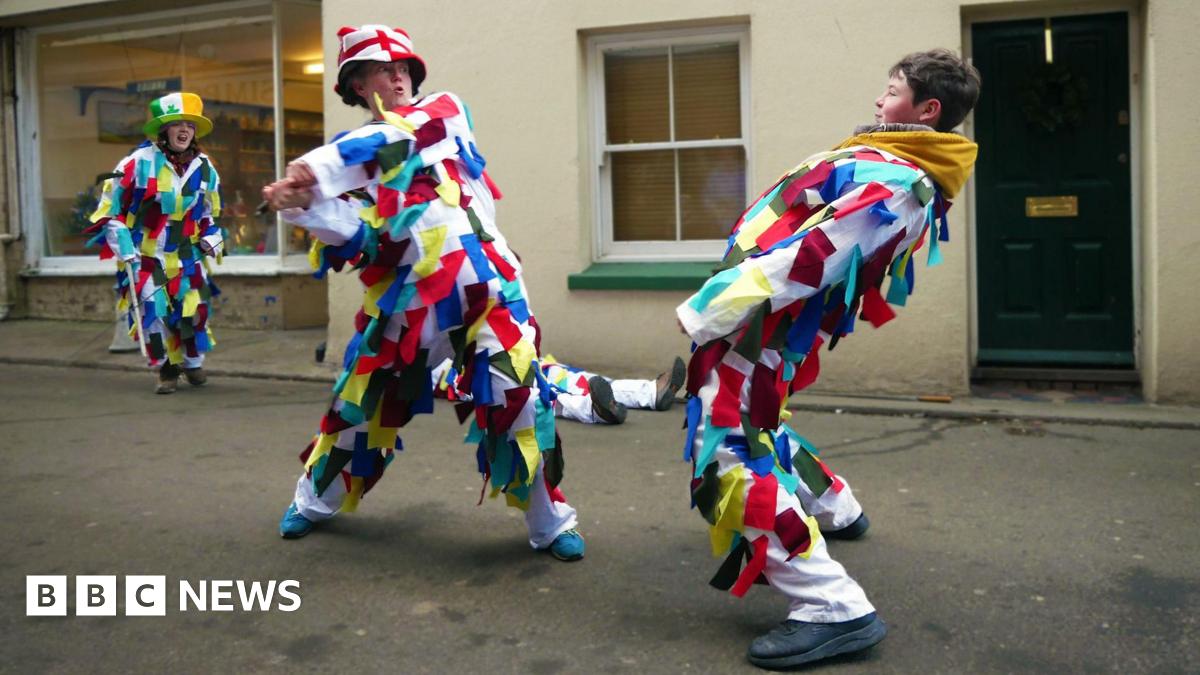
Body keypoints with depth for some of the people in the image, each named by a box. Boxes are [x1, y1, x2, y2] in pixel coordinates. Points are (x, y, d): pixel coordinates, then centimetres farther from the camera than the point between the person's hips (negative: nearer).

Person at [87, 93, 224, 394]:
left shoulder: (204, 168, 1)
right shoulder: (140, 162, -13)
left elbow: (209, 211, 18)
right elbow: (110, 207, -6)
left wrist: (211, 239, 3)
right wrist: (124, 248, -10)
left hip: (186, 255, 3)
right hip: (144, 255, -3)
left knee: (195, 307, 1)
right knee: (153, 310, -6)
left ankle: (193, 363, 25)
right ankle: (167, 369, 11)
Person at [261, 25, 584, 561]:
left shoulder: (444, 110, 7)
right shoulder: (352, 160, 12)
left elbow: (403, 137, -14)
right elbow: (359, 235, -2)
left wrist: (317, 170, -21)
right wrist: (302, 204, -18)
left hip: (481, 285, -2)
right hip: (404, 296, 3)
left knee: (517, 396, -10)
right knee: (361, 400, 11)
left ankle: (550, 523, 7)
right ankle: (315, 501, 35)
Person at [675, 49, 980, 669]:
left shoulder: (894, 180, -19)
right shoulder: (894, 166, 14)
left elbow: (809, 255, -27)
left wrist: (709, 311, -26)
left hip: (758, 320, -11)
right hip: (763, 316, 11)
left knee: (728, 454, -17)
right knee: (751, 428, 30)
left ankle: (834, 610, -18)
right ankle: (834, 511, 50)